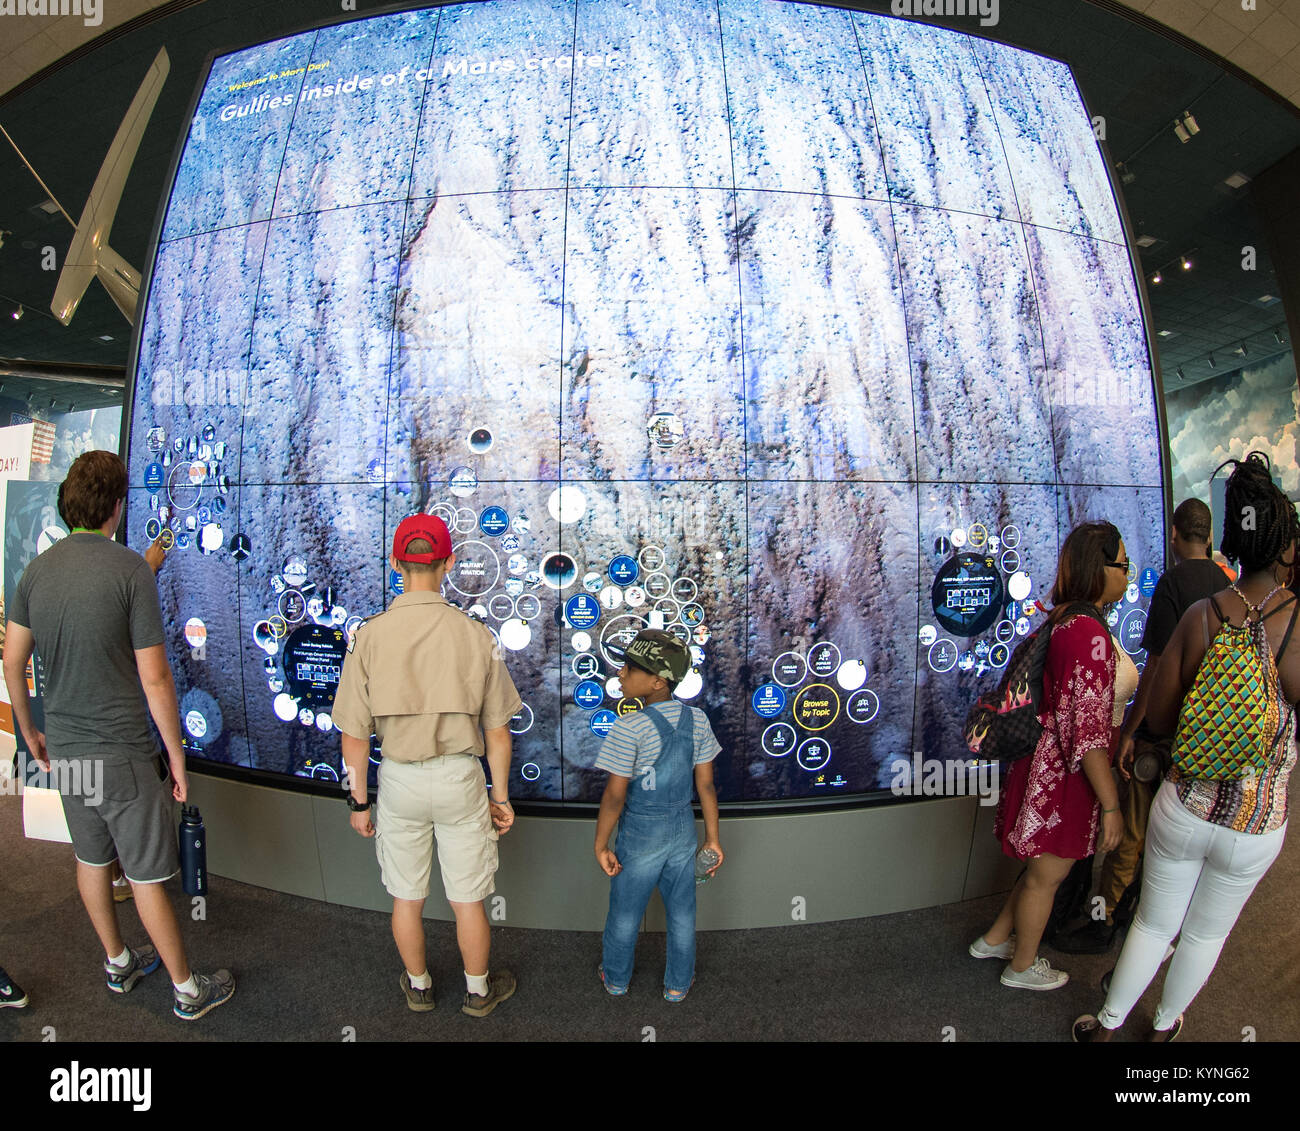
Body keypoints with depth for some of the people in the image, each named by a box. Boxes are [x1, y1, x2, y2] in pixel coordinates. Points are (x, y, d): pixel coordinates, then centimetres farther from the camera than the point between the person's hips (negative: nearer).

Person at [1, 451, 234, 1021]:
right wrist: (177, 757, -8)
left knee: (92, 858, 22)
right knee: (146, 875, 4)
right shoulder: (131, 568, -18)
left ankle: (118, 963, 42)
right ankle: (188, 990, 20)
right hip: (122, 750, -6)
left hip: (65, 748, 7)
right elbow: (155, 679, -17)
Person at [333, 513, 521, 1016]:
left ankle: (418, 985, 42)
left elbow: (355, 734, -8)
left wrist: (358, 800, 6)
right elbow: (496, 731, -7)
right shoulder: (475, 635, -13)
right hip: (460, 777, -1)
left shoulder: (368, 636, -13)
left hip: (399, 780, 1)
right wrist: (501, 795, 6)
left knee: (406, 898, 20)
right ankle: (478, 990, 36)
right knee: (468, 898, 16)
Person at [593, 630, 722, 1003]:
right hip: (683, 828, 4)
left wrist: (601, 845, -8)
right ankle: (678, 984, 37)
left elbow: (615, 795, -20)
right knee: (681, 910, 20)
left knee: (625, 910, 19)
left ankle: (616, 978, 40)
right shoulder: (697, 720, -9)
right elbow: (706, 785, -4)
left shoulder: (630, 728, -24)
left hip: (639, 833, -4)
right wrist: (712, 838, 6)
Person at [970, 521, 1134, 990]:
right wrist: (1110, 803, -20)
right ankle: (1022, 967, 35)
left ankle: (995, 939, 44)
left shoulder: (1063, 618, 3)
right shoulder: (1089, 634, -27)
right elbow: (1088, 731, -27)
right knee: (1046, 876, 13)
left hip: (1049, 762, 9)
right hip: (1068, 775, -9)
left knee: (1043, 869, 26)